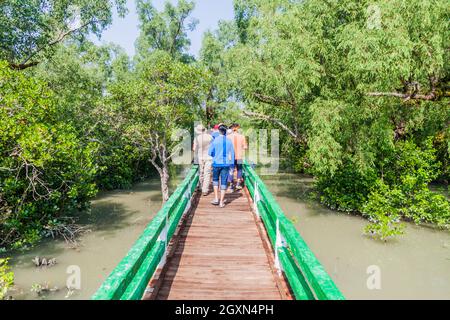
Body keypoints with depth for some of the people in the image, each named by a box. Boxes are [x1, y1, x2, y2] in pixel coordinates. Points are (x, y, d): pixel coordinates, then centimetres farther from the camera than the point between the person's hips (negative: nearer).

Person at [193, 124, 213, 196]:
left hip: (200, 157, 0)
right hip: (209, 157, 0)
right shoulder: (210, 137, -5)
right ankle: (205, 190, -2)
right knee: (207, 174, 2)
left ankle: (202, 188, 28)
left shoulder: (197, 138, -10)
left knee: (201, 174, 15)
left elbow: (194, 149, -8)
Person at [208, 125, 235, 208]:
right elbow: (232, 153, 5)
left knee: (215, 179, 19)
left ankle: (216, 199, 14)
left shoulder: (215, 140, -5)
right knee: (223, 182, 5)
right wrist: (232, 164, 13)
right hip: (226, 164, 1)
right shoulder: (229, 141, 0)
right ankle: (221, 202, 7)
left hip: (216, 163, -1)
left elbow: (210, 152, 0)